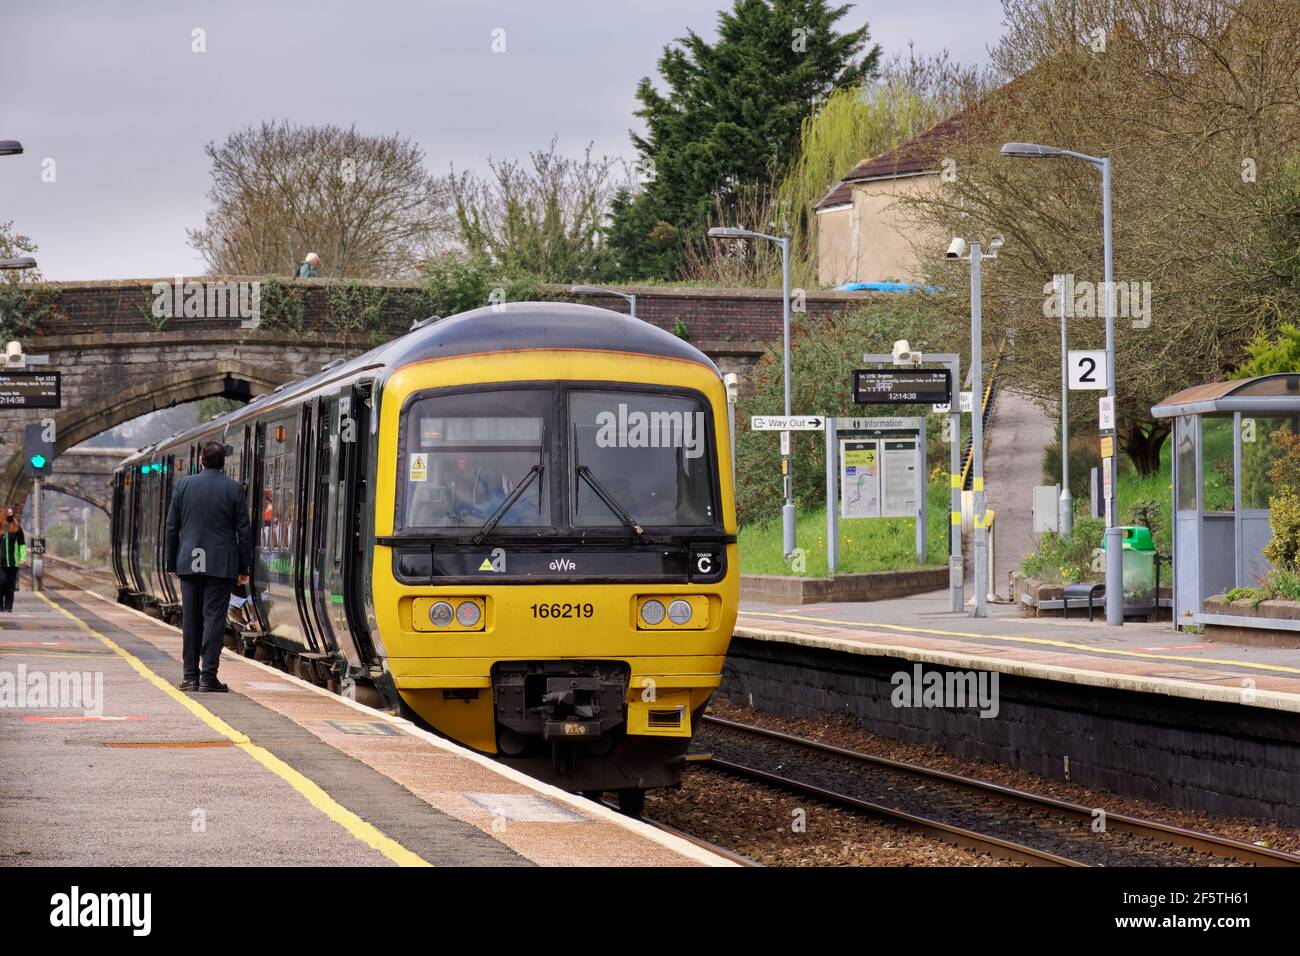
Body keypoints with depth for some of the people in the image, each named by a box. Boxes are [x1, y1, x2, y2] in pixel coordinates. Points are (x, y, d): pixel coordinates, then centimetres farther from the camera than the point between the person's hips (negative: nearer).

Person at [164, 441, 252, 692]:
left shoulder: (183, 485, 3)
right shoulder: (234, 489, -3)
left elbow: (172, 527, 6)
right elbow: (243, 530, -2)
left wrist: (171, 562, 13)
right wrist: (244, 567, 3)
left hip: (190, 563, 2)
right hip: (222, 565, -2)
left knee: (190, 619, 8)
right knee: (214, 618, -2)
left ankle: (190, 675, 9)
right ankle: (208, 676, -6)